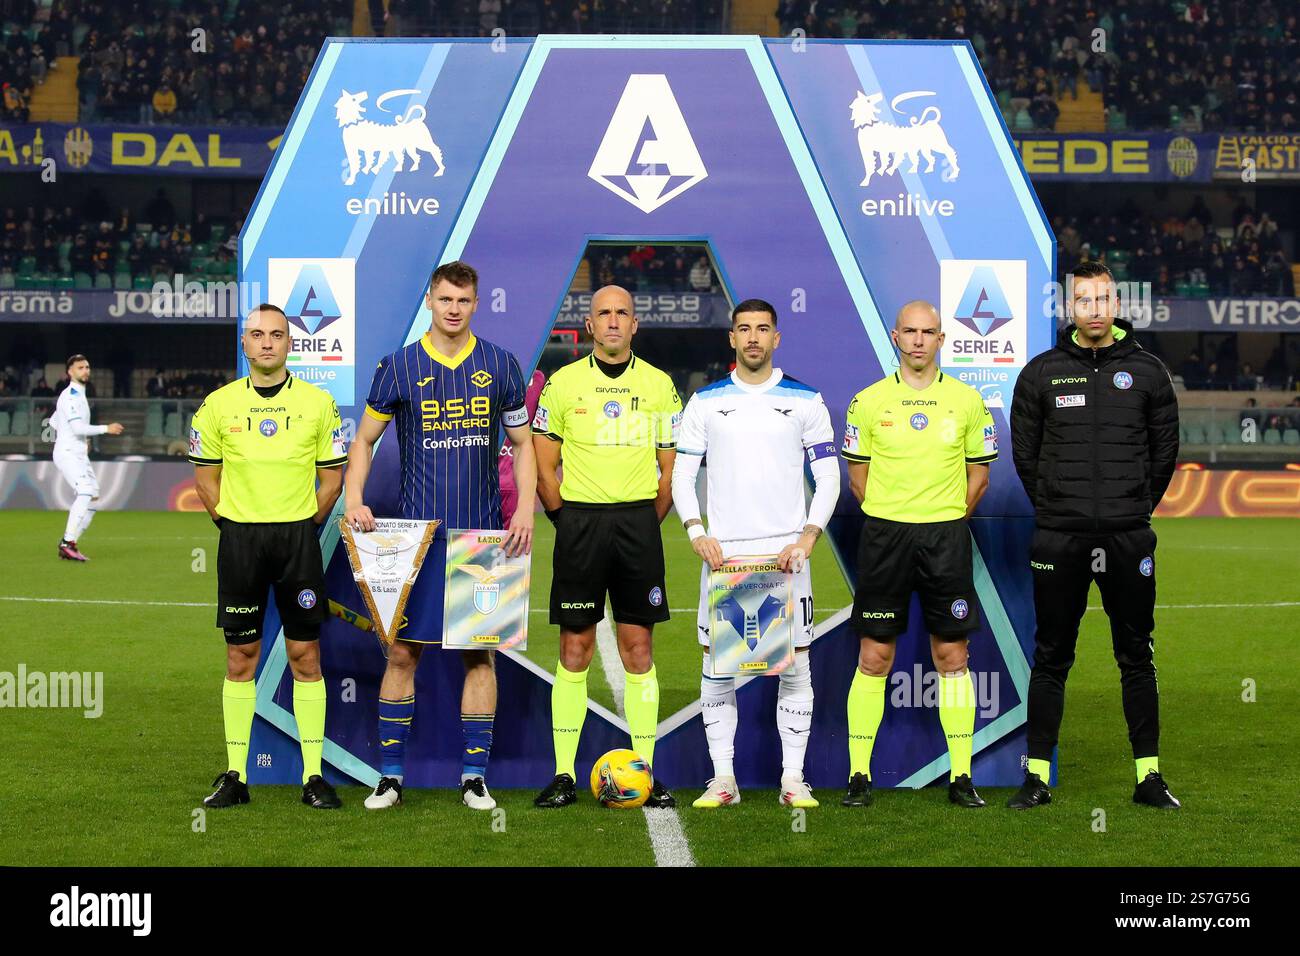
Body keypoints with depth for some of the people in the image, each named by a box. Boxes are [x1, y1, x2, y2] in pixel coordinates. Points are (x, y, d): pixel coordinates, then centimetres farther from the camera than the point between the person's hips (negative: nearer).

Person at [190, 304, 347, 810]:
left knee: (305, 655, 0)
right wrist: (232, 523, 5)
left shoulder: (318, 402, 3)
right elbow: (205, 475, 11)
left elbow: (332, 476, 8)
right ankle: (235, 775, 11)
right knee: (240, 656, 4)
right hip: (239, 539, 1)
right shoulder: (219, 404, 4)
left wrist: (305, 524, 2)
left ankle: (314, 776, 4)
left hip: (299, 536, -1)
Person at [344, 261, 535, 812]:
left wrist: (525, 508, -2)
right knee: (403, 650, -1)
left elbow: (522, 442, 11)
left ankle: (475, 775, 11)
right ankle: (390, 774, 8)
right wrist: (354, 501, -5)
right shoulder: (398, 368, 2)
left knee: (480, 651, 3)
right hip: (416, 531, -1)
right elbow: (365, 440, 9)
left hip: (484, 533, 1)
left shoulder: (500, 366, 5)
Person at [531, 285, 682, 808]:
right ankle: (563, 775, 4)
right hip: (579, 518, -1)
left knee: (638, 647, 2)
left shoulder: (659, 386, 7)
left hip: (639, 520, 1)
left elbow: (670, 469, 10)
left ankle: (645, 774, 7)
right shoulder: (563, 383, 3)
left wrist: (645, 524, 3)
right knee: (575, 648, 0)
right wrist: (570, 522, 0)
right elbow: (544, 466, 5)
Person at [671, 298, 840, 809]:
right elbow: (681, 476, 8)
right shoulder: (705, 402, 7)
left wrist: (807, 537, -7)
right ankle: (723, 778, 9)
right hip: (723, 553, 1)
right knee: (716, 666, 1)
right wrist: (696, 533, -7)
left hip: (786, 551, -1)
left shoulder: (805, 401, 5)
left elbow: (828, 479, 5)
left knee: (795, 664, 0)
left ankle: (793, 779, 7)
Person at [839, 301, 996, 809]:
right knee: (874, 658, 0)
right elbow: (858, 476, 8)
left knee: (952, 658, 3)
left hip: (946, 538, 1)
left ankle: (961, 776, 9)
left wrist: (945, 520, 9)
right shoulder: (868, 401, 3)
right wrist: (895, 520, 6)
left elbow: (979, 476, 12)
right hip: (884, 537, -1)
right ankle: (858, 775, 7)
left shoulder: (967, 400, 5)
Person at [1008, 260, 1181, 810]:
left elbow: (1165, 448, 10)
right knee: (1051, 657, 4)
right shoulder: (1042, 372, 4)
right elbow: (1024, 450, 8)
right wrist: (1053, 509, 7)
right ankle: (1037, 776, 10)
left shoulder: (1146, 371, 5)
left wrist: (1137, 508, 8)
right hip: (1059, 539, 0)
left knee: (1137, 657, 5)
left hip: (1129, 538, 0)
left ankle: (1149, 776, 10)